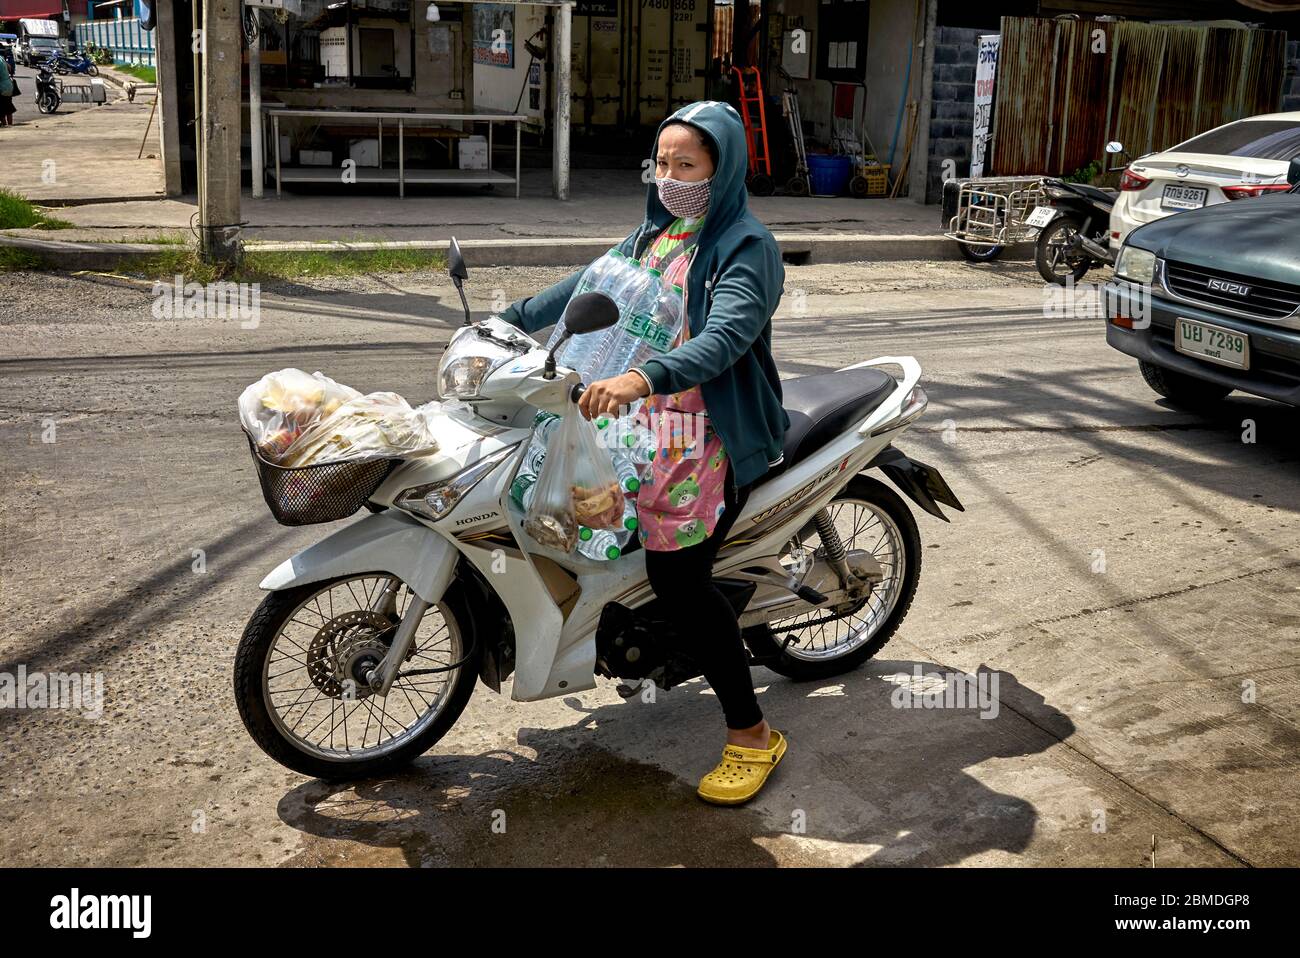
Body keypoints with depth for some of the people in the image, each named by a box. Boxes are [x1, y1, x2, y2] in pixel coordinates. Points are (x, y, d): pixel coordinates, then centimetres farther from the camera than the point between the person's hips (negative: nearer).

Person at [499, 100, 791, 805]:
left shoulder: (747, 247, -13)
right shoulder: (653, 234, 13)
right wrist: (509, 319, 17)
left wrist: (641, 378, -46)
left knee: (676, 576, -17)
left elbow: (724, 338, -30)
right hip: (645, 418, 9)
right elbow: (589, 285, 23)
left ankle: (751, 734, -4)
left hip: (715, 435, -9)